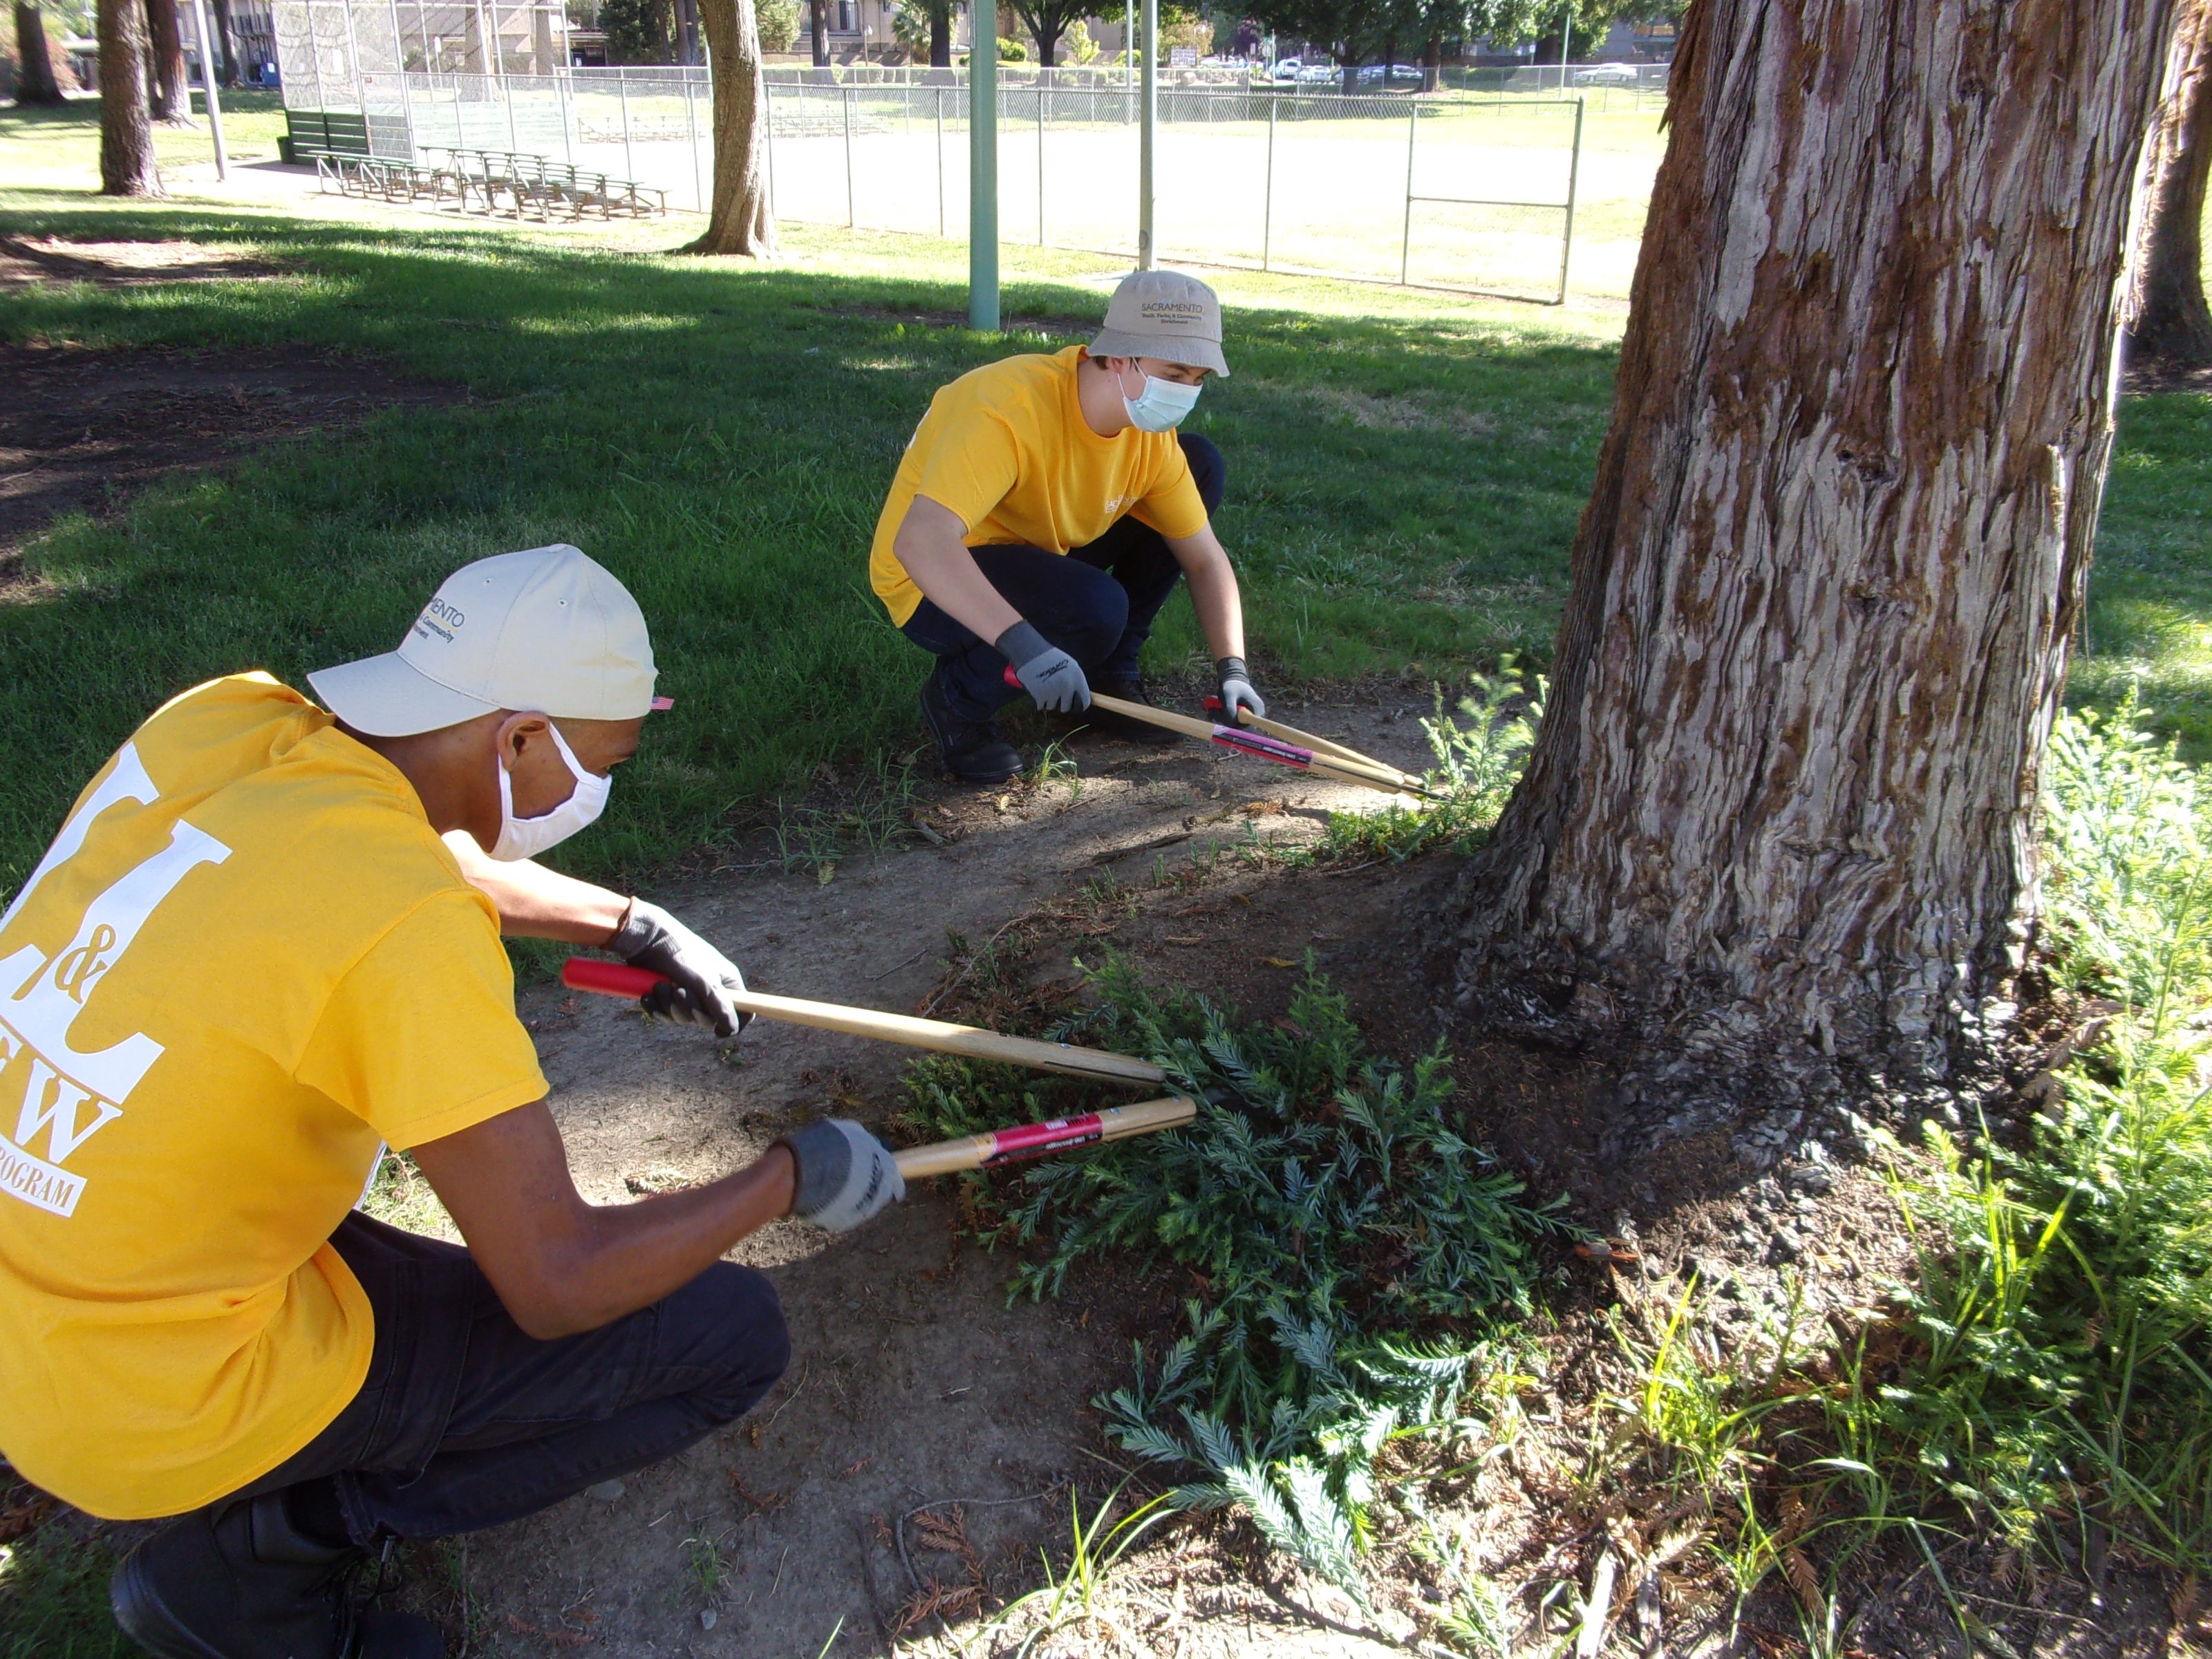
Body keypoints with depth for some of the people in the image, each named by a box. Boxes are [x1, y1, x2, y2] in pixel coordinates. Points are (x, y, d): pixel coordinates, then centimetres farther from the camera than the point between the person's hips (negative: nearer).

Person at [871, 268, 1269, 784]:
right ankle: (959, 698, -6)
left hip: (1042, 554, 7)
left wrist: (1232, 669, -14)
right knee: (1095, 609, -36)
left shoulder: (1152, 433, -9)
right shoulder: (1010, 410, -32)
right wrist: (1024, 645, -53)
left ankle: (1109, 675, 6)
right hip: (932, 585, -7)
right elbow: (919, 542, -45)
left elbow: (1205, 560, -1)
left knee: (1203, 463, -1)